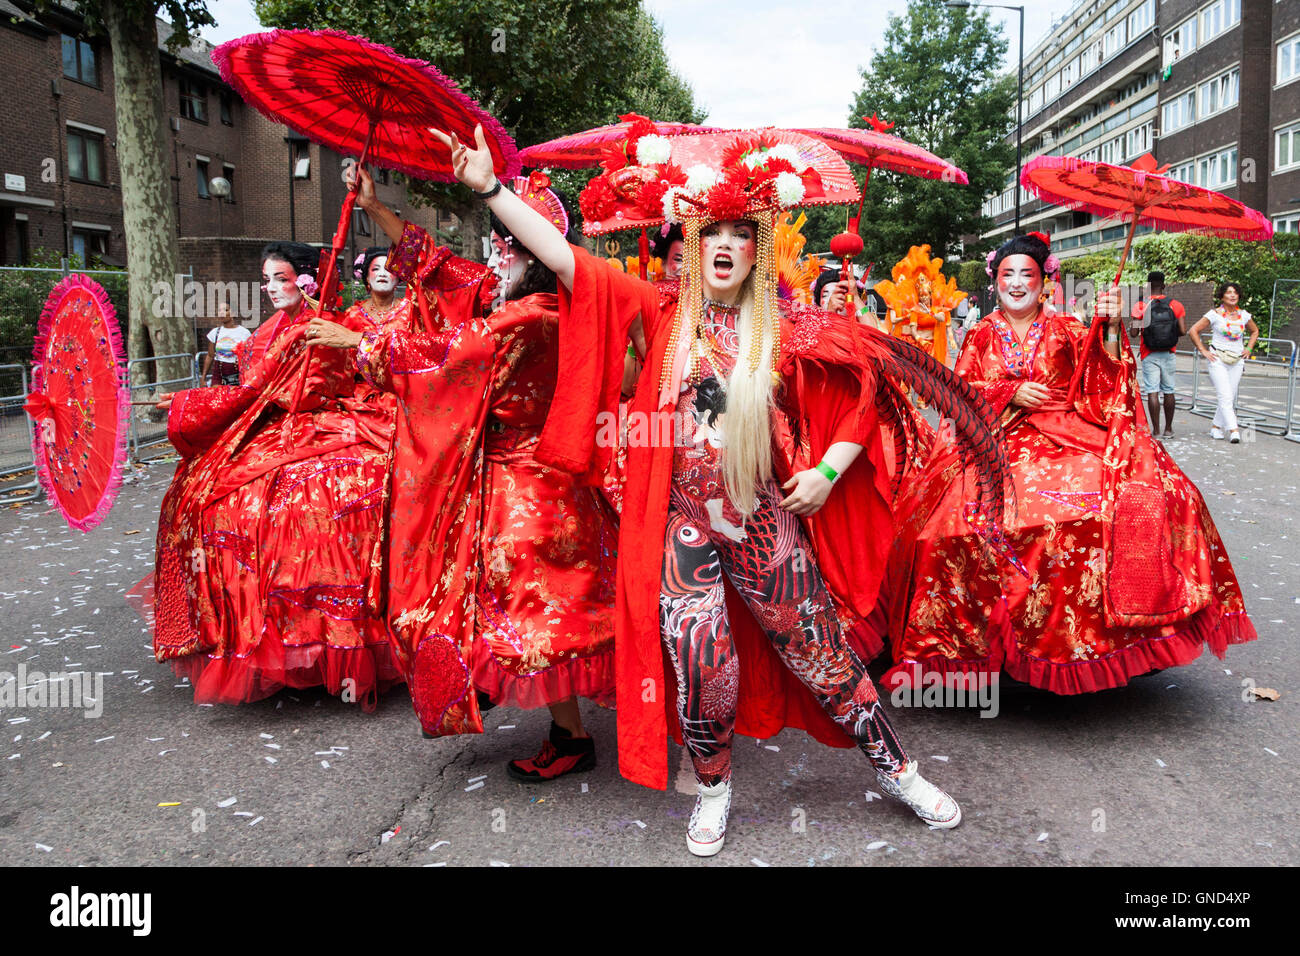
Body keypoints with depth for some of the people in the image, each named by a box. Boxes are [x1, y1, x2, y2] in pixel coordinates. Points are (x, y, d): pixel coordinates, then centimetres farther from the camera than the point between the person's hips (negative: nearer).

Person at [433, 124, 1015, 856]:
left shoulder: (787, 331, -2)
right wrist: (490, 189, -7)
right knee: (701, 668, 4)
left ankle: (896, 768, 31)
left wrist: (828, 471, -4)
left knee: (820, 654, 10)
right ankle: (714, 787, 31)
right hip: (683, 526, 0)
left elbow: (870, 385, 3)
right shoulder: (665, 313, 0)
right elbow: (567, 258, -3)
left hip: (767, 522, 0)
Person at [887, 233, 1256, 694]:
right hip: (998, 441, 0)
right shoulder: (981, 336, 19)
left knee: (1147, 485, -29)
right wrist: (1011, 393, -7)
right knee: (956, 511, -29)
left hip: (1068, 434, 0)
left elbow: (1102, 381, 1)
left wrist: (1110, 329, -14)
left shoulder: (1066, 331, 16)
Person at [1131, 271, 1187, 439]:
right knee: (1168, 391, 12)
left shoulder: (1140, 306, -6)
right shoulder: (1175, 304, 0)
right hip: (1168, 354, 2)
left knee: (1152, 392, -2)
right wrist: (1170, 334, 14)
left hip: (1149, 355, -2)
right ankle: (1168, 429, 18)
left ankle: (1155, 430, -5)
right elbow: (1183, 331, -6)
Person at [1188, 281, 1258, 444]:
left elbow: (1255, 331, 27)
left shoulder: (1243, 315, 9)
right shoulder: (1214, 314, -4)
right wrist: (1203, 351, -5)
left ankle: (1216, 427, 18)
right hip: (1217, 359, -5)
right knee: (1225, 396, -13)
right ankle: (1233, 430, -16)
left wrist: (1249, 349, 14)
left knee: (1230, 398, 4)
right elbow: (1193, 331, -2)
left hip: (1237, 361, 5)